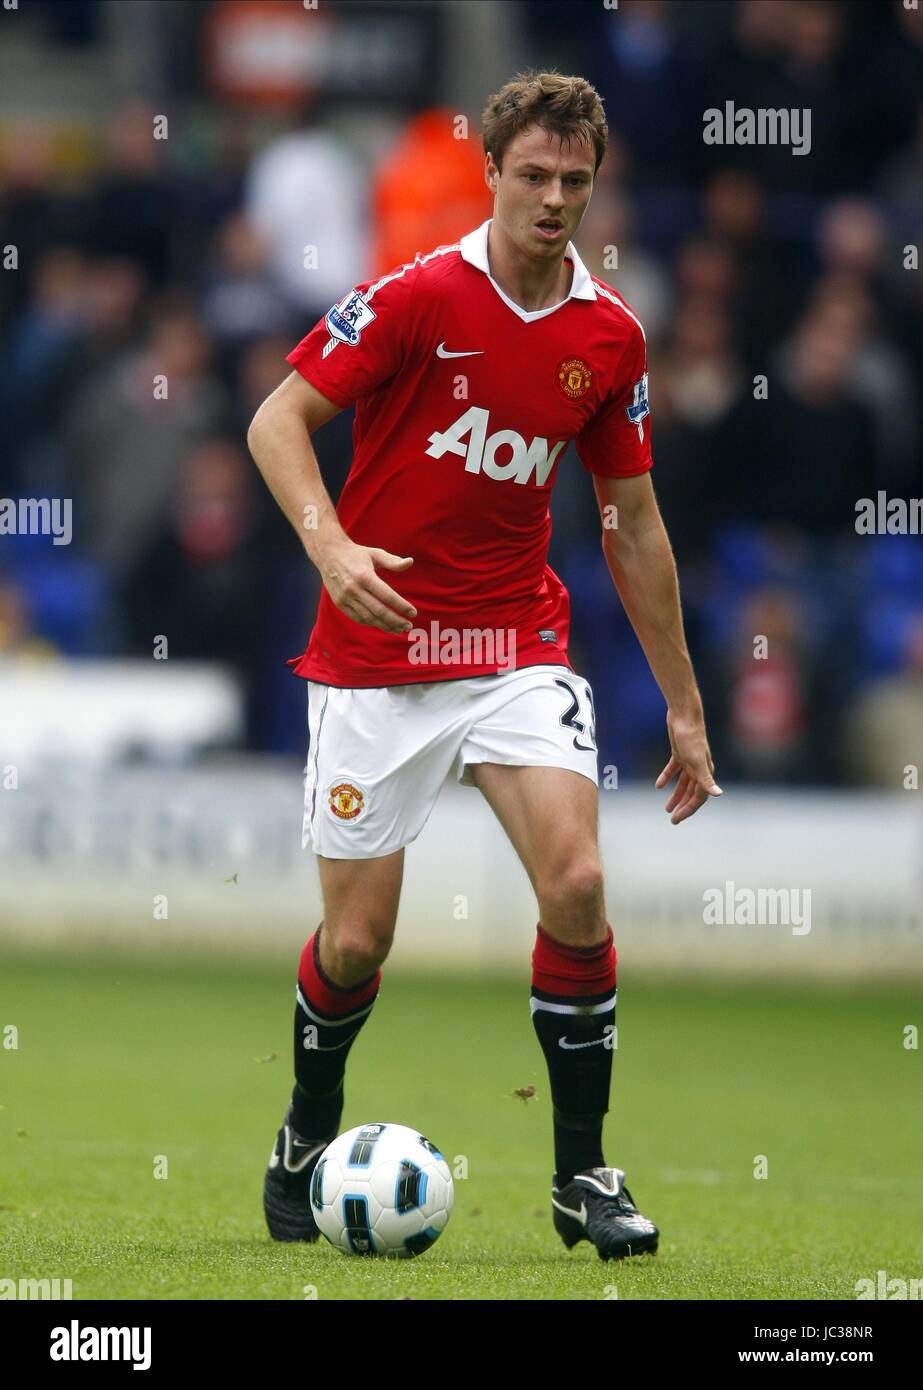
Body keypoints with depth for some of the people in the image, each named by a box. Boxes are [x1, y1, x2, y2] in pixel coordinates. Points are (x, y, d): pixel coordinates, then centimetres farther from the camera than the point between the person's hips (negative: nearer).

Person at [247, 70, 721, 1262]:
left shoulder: (609, 336, 2)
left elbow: (633, 526, 11)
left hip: (517, 649, 3)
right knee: (357, 939, 0)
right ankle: (309, 1132, 31)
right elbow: (278, 420, -10)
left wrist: (683, 706, 12)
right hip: (373, 658, -3)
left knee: (576, 884, -18)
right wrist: (329, 542, -29)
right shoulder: (415, 297, -11)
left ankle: (582, 1174, -5)